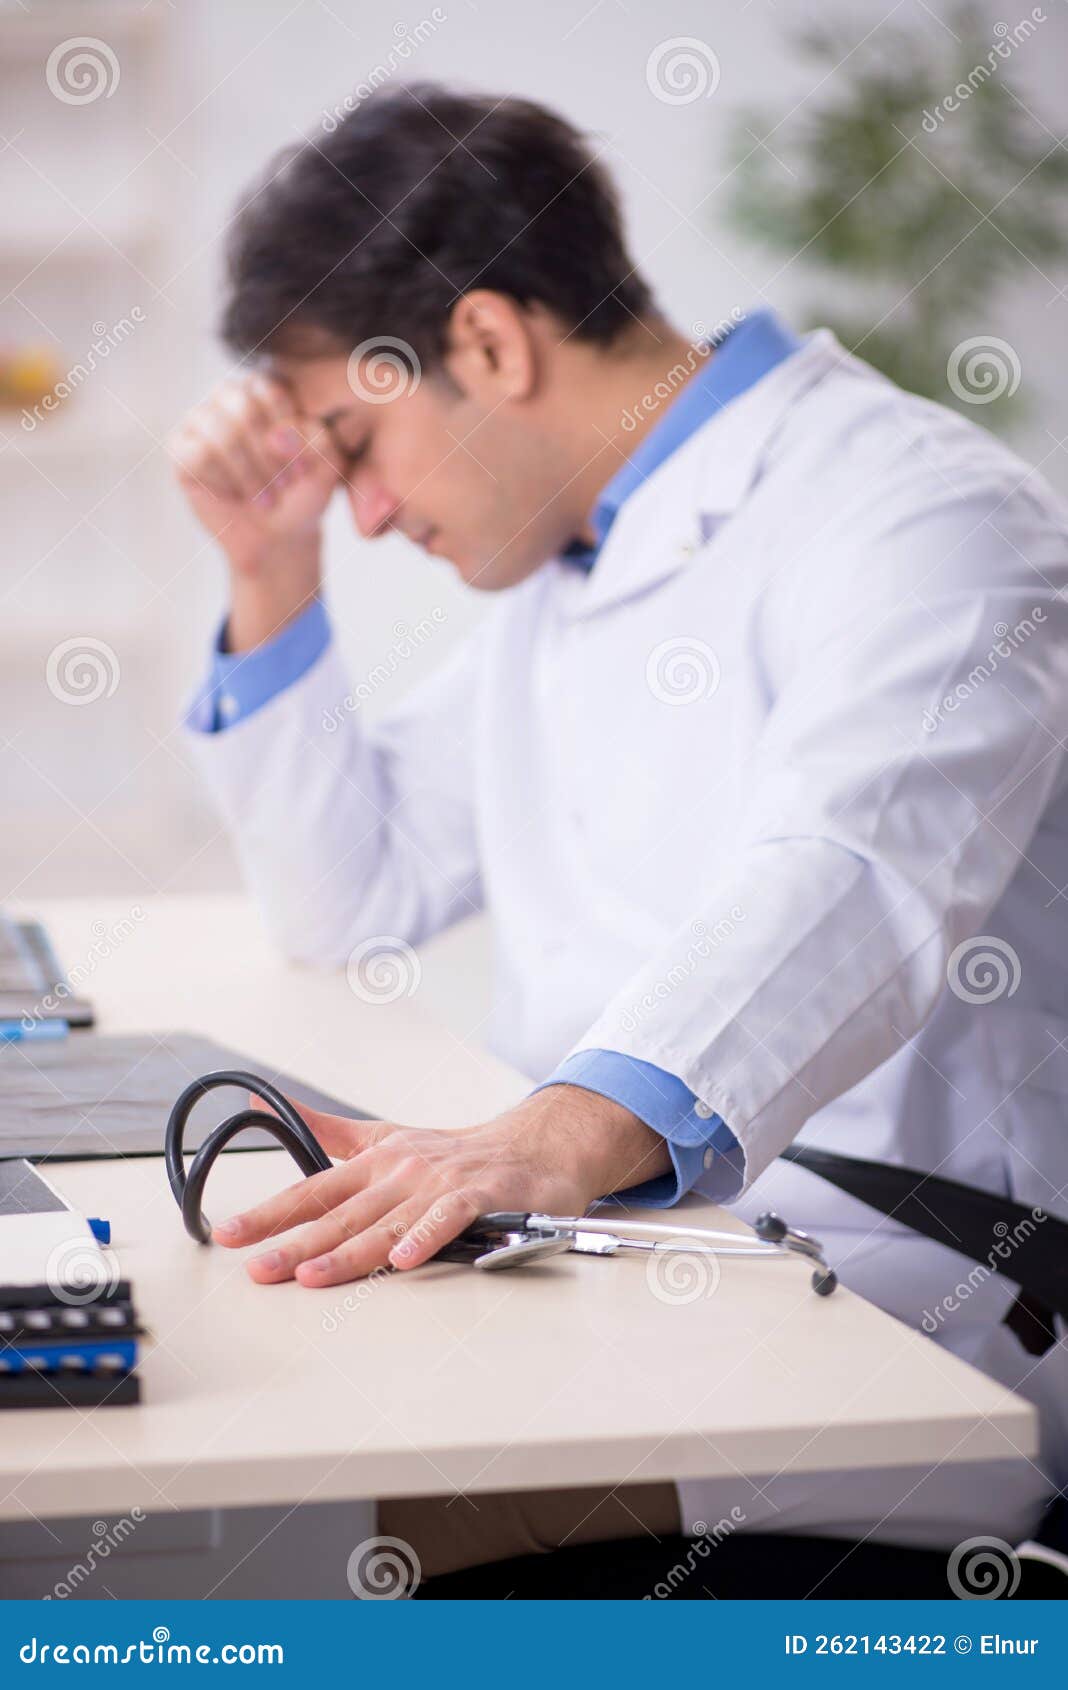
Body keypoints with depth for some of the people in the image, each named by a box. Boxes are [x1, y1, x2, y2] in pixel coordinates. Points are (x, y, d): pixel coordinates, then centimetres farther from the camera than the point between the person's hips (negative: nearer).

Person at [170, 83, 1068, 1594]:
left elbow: (851, 887, -31)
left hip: (898, 1306, -8)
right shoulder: (565, 572, 19)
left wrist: (566, 1136, -49)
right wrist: (274, 578, 13)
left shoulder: (920, 516, -11)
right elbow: (352, 903, 25)